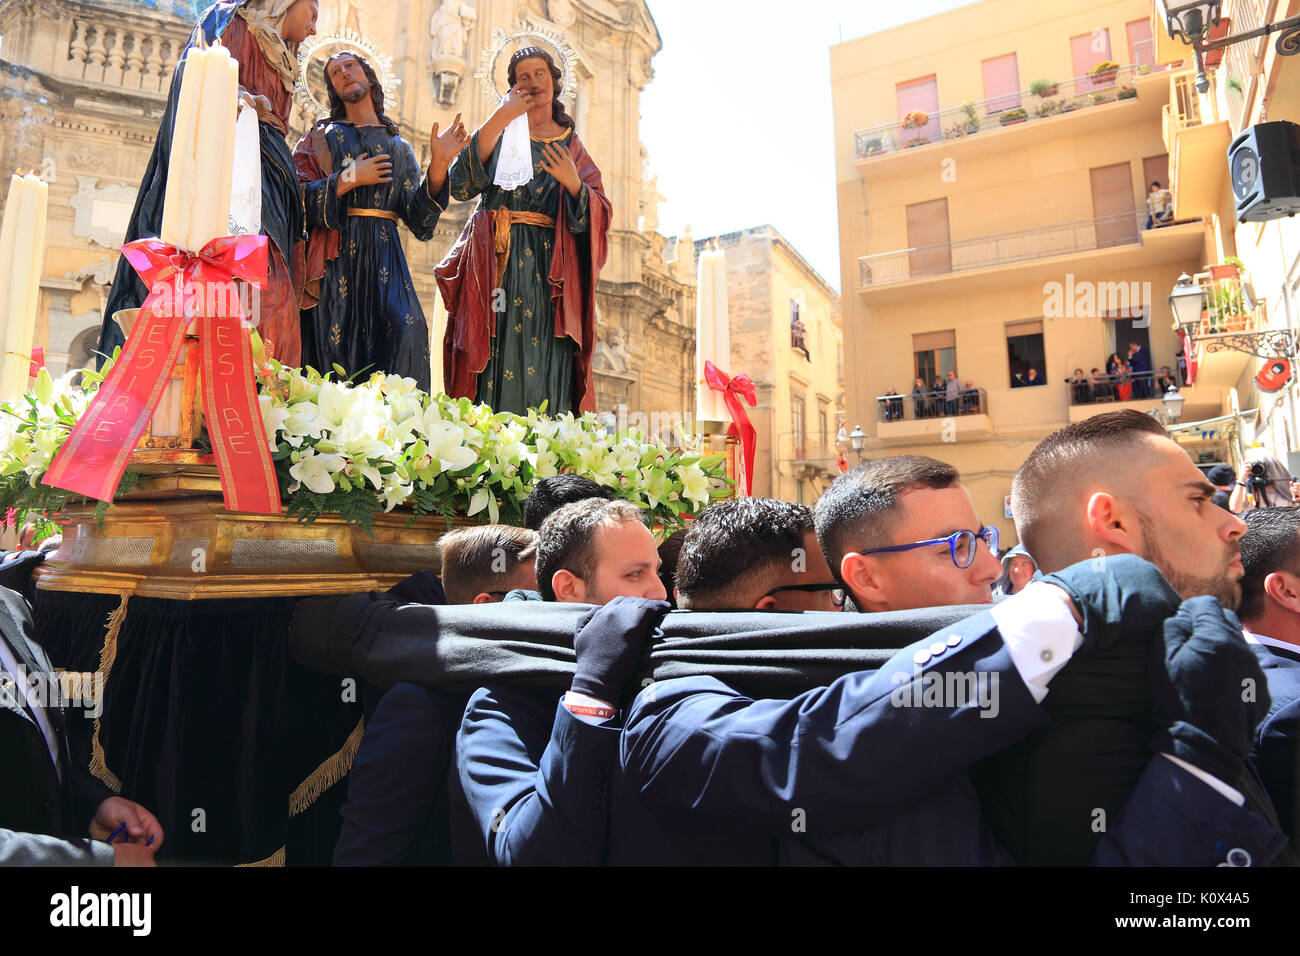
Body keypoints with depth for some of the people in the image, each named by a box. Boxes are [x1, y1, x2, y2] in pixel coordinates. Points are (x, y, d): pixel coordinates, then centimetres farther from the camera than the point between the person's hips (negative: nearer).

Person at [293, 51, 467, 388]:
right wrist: (348, 180, -7)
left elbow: (417, 216, 6)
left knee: (406, 333, -19)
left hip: (383, 257, 1)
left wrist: (438, 166, -5)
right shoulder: (321, 138, 16)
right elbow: (298, 199, 2)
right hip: (336, 258, 0)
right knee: (336, 347, -11)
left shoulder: (399, 147, 18)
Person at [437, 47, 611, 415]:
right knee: (496, 367, -11)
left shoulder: (571, 146, 19)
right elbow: (460, 185, -3)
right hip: (497, 263, -1)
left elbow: (598, 215, 8)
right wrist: (500, 118, -4)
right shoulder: (499, 133, 16)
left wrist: (574, 184, -13)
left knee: (545, 374, -8)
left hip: (548, 267, 1)